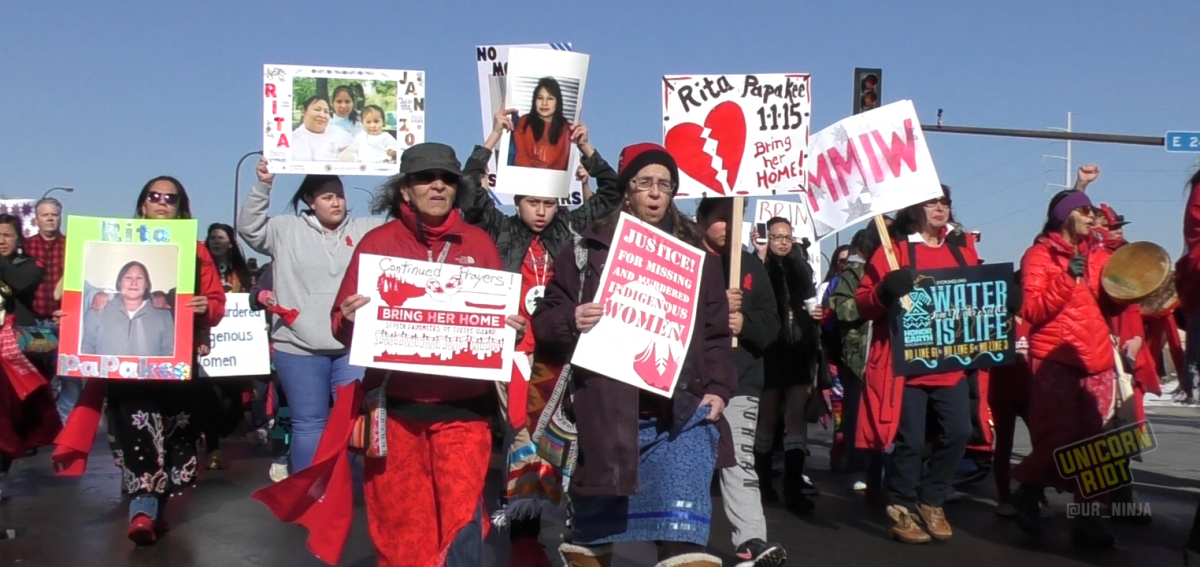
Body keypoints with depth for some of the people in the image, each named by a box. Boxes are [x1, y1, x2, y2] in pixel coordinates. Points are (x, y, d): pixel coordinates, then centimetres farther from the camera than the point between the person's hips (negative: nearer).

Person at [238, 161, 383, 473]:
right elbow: (249, 228, -3)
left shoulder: (365, 229, 8)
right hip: (300, 347, -1)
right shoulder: (287, 230, 6)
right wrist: (263, 186, -13)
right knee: (309, 424, 7)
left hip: (354, 346, 1)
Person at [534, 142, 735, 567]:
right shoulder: (587, 251, 6)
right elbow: (543, 322, 6)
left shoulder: (696, 255, 12)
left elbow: (717, 332, 13)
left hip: (680, 413, 0)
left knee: (682, 532, -11)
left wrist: (718, 387, -1)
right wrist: (570, 321, -16)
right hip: (603, 414, 0)